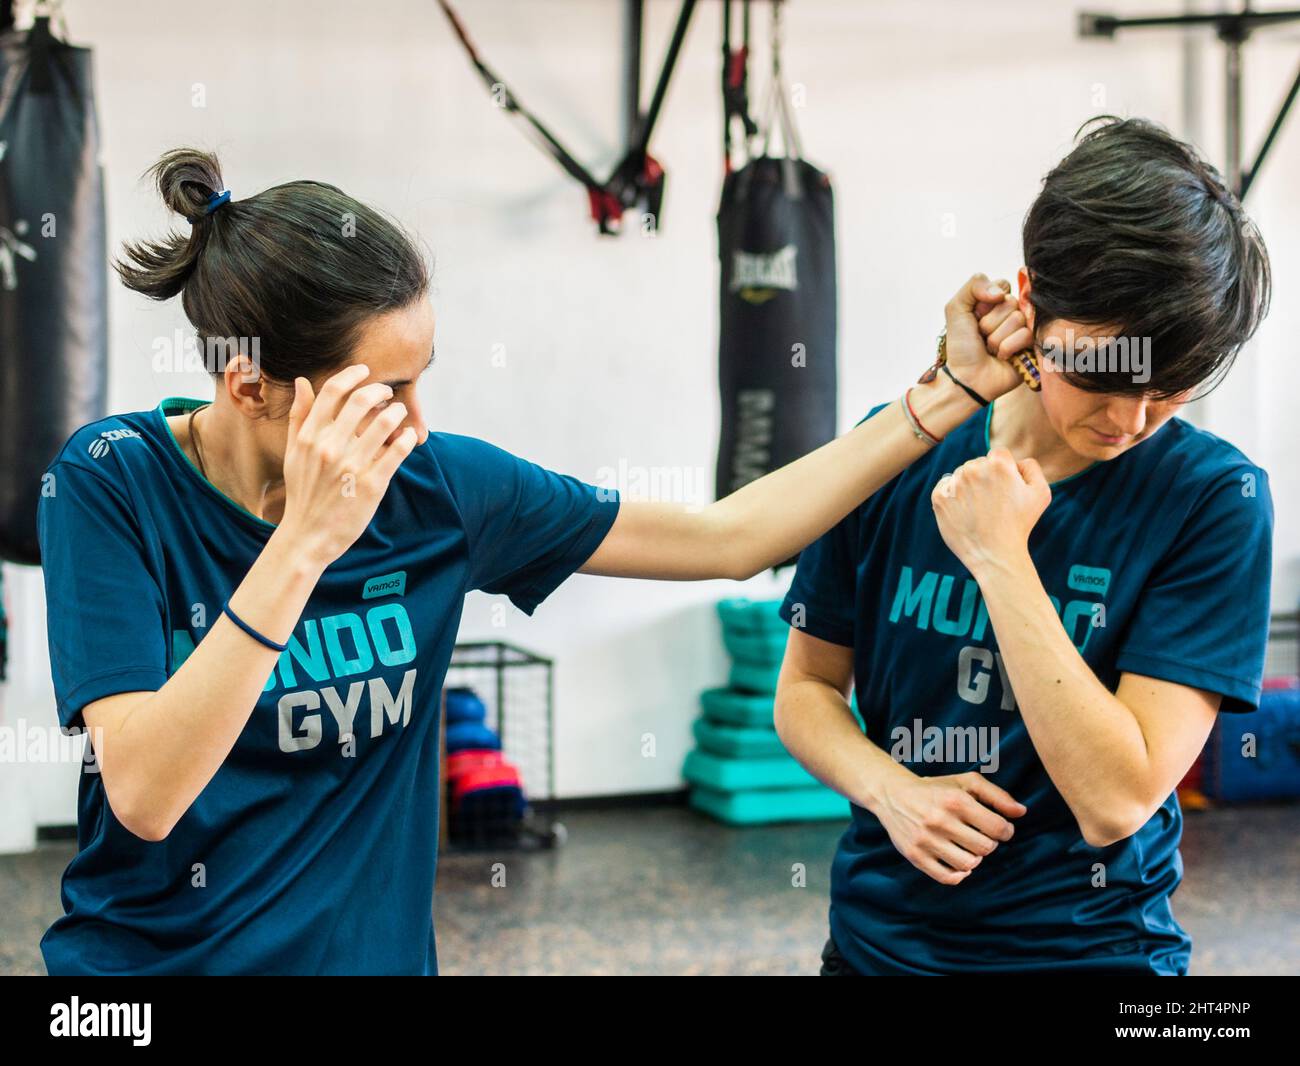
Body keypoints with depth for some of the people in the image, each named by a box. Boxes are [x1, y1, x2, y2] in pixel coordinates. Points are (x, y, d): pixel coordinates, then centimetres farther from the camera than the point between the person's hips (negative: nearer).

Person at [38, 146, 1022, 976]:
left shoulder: (436, 485, -8)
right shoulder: (112, 483, -16)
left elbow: (730, 537, -2)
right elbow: (144, 794, -26)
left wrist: (951, 391, -5)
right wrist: (304, 539, -33)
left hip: (370, 952, 3)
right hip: (144, 953, -2)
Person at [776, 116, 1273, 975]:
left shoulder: (1214, 499, -15)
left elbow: (1117, 801, -21)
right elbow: (808, 685, 2)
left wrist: (999, 558, -23)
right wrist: (890, 787, -16)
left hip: (1089, 943, -2)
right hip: (878, 933, 3)